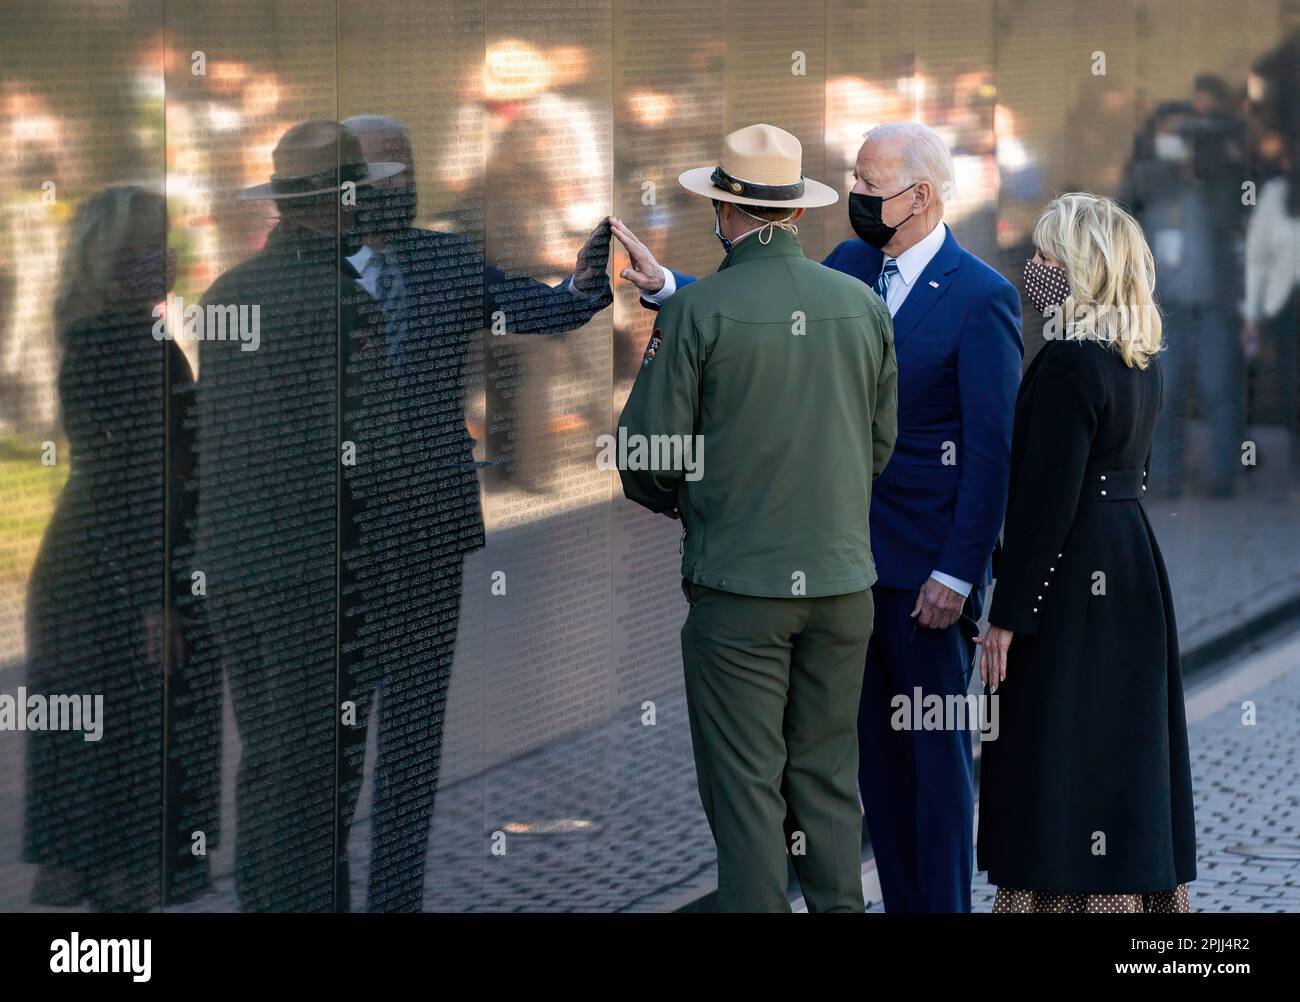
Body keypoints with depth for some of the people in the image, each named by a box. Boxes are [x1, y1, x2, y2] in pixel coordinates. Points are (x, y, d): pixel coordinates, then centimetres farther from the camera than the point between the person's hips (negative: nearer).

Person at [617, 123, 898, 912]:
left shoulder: (699, 310, -10)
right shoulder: (863, 305, 4)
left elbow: (650, 453, -7)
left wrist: (676, 501, 14)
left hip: (738, 583, -4)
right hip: (842, 578, 4)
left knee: (746, 787, 1)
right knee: (829, 777, 12)